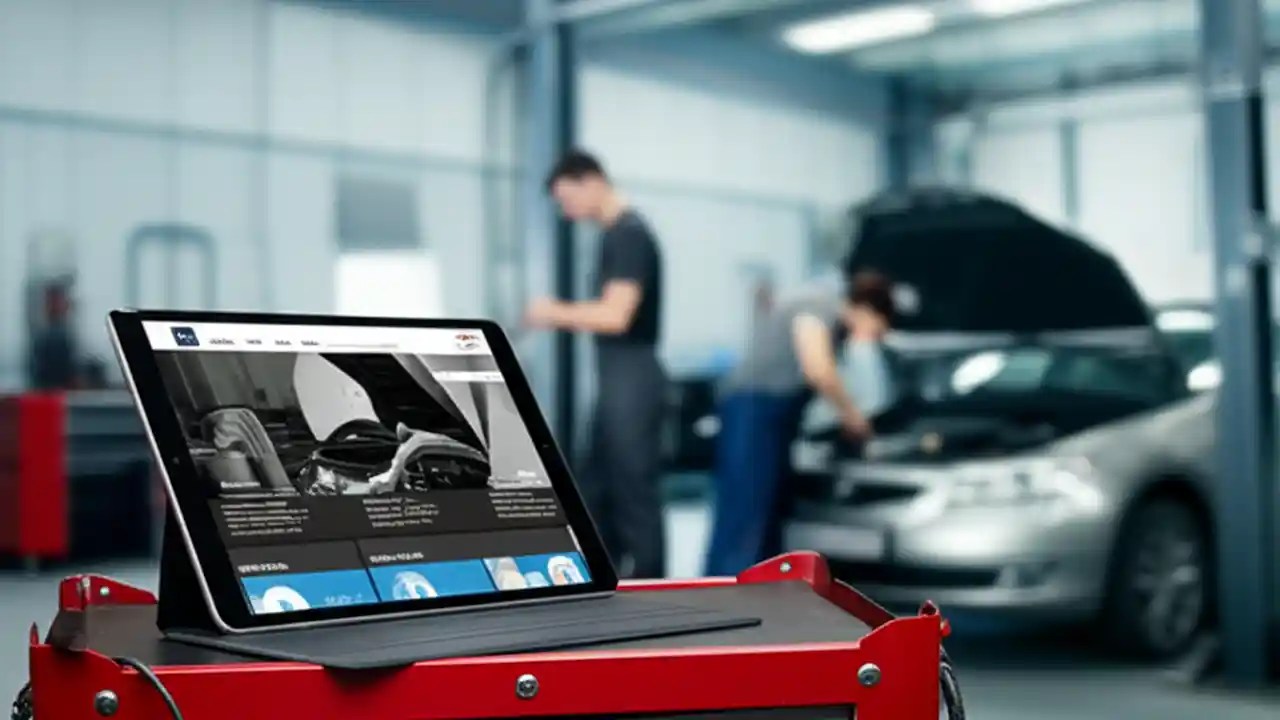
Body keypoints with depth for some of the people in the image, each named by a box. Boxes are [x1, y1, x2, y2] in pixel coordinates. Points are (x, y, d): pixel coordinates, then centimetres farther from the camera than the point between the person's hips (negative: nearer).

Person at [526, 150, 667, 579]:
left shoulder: (629, 234, -15)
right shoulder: (616, 234, 15)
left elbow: (616, 316, -22)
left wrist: (557, 313, -9)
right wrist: (562, 319, 9)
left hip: (632, 379, -10)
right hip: (617, 379, 10)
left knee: (634, 490, -4)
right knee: (597, 488, 14)